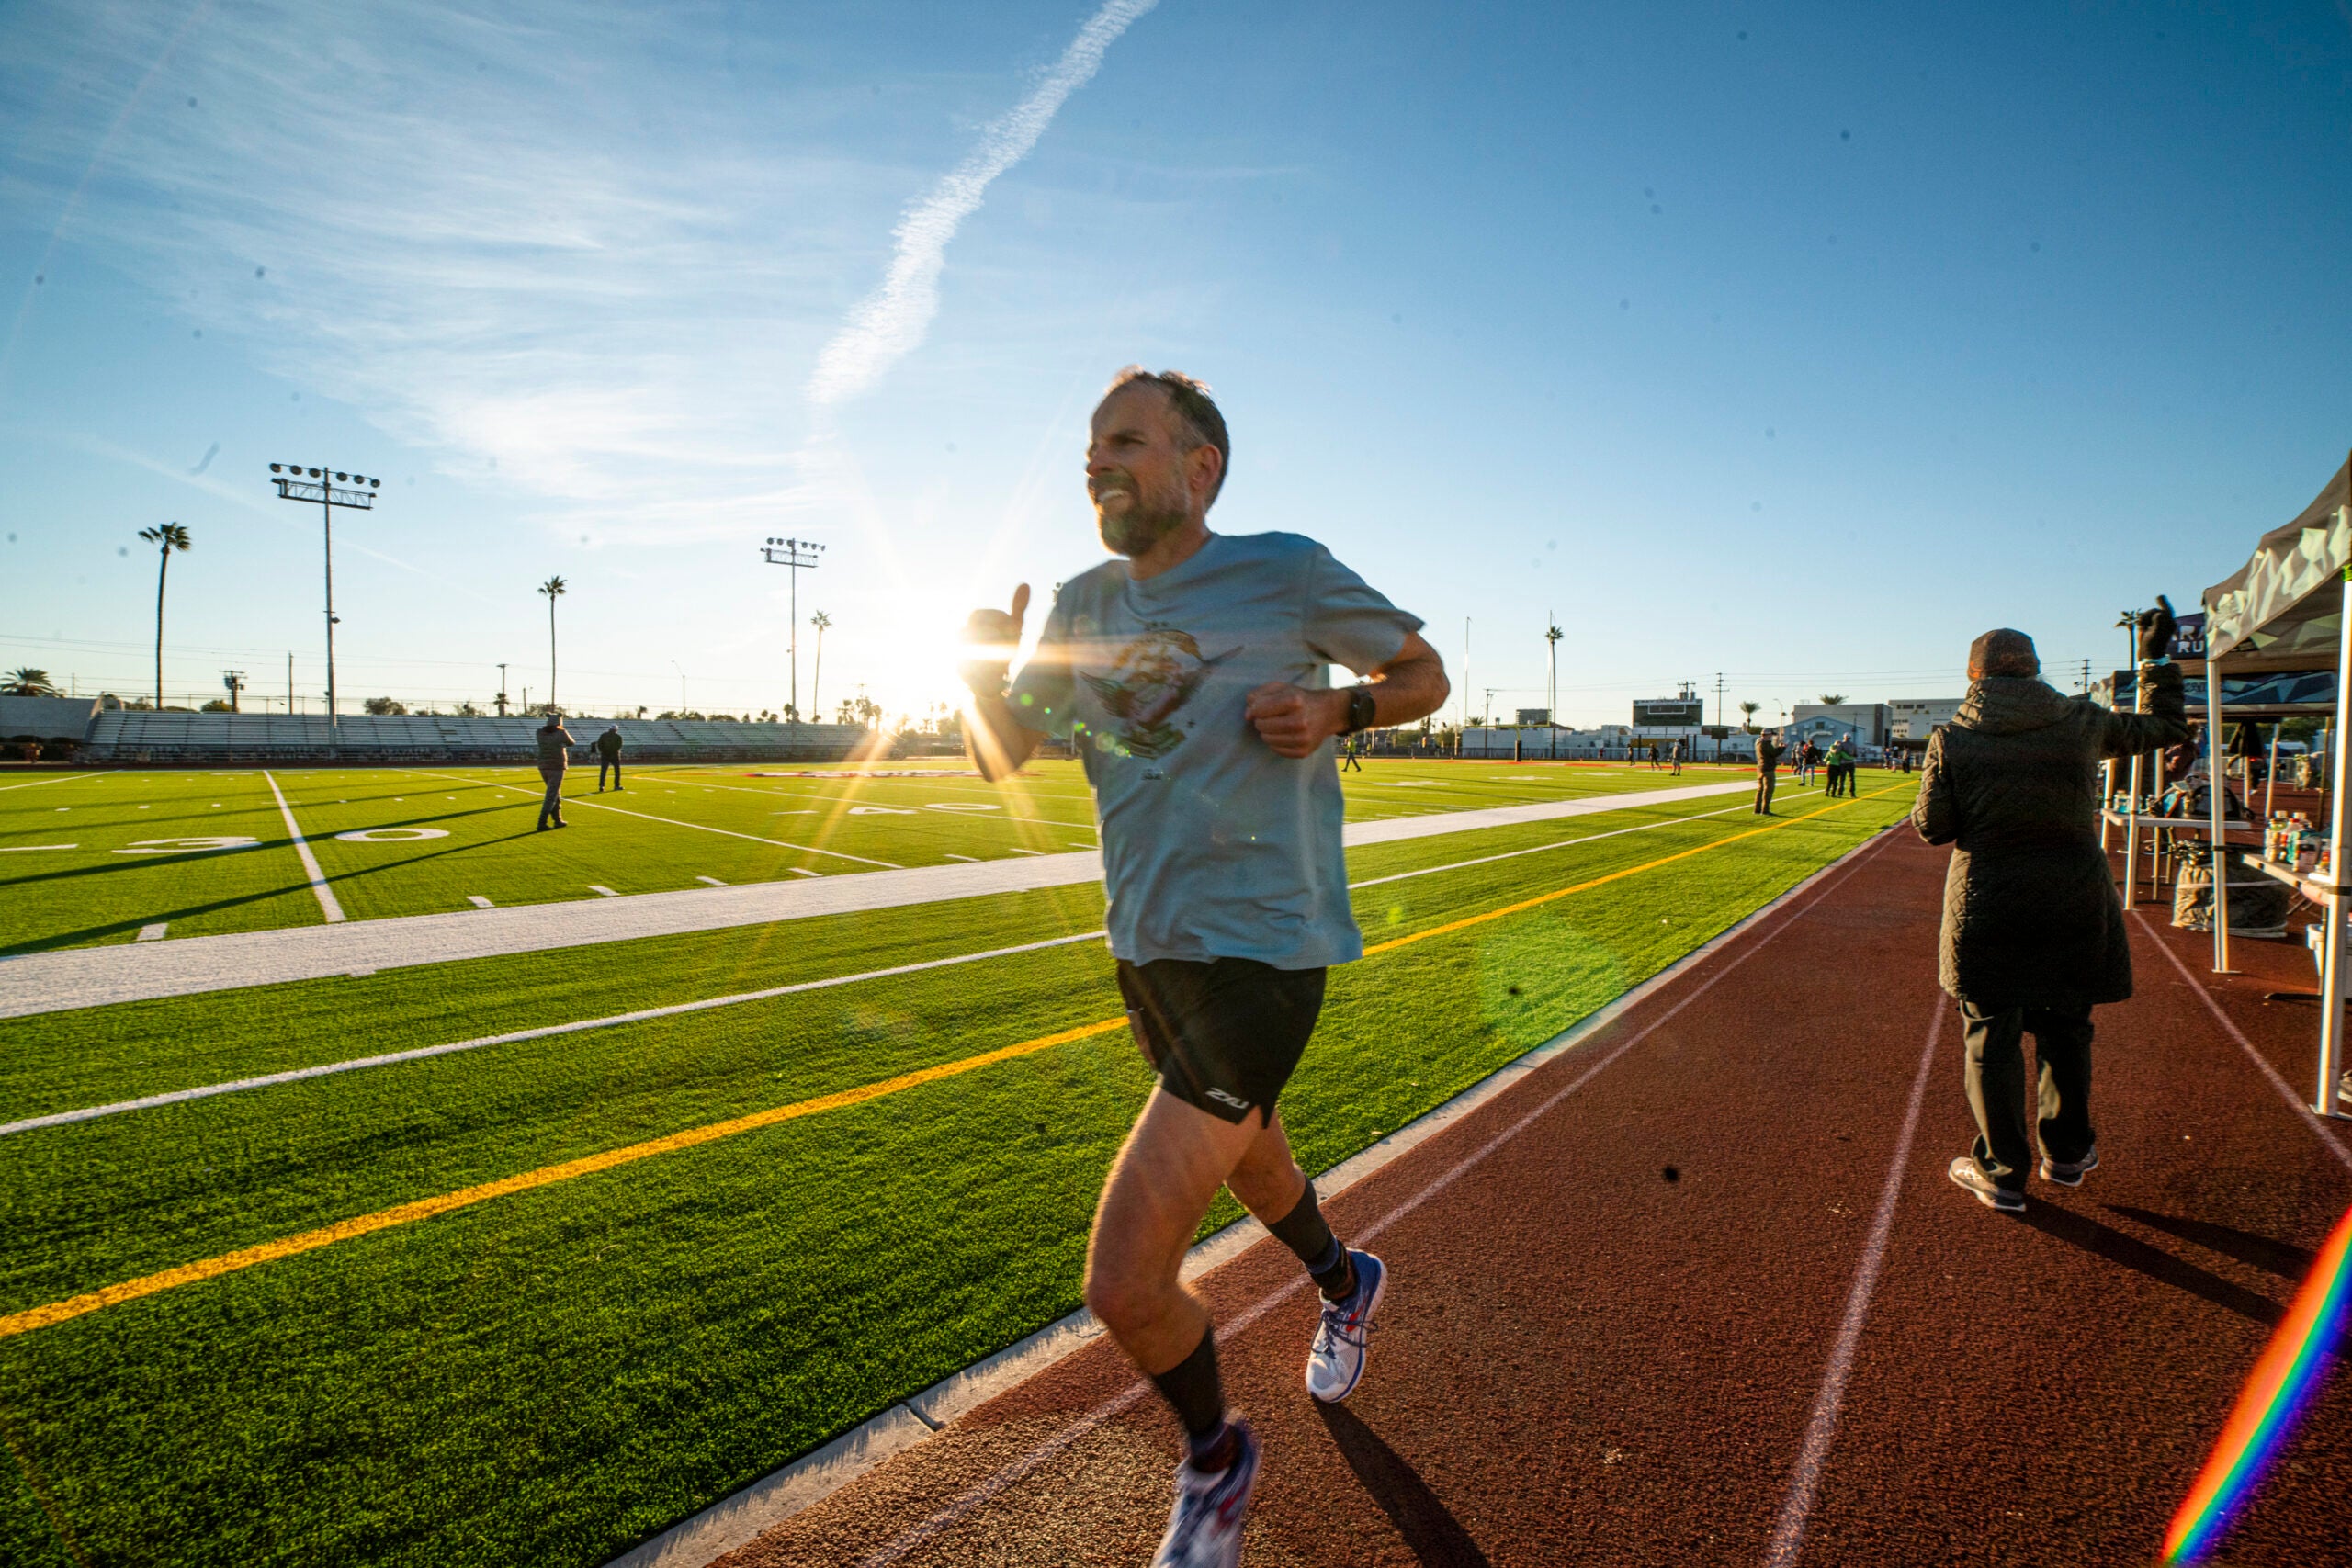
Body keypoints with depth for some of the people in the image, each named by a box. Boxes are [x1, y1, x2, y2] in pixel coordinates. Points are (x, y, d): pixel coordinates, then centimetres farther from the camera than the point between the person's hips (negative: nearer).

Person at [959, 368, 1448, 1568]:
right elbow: (1004, 758, 11)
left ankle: (1215, 1460, 23)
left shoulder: (1284, 572, -9)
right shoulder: (1083, 604, 7)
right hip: (1146, 946, 7)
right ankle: (1345, 1284, 62)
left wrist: (1338, 711, -17)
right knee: (1250, 1167, 28)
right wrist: (983, 677, -9)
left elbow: (1425, 674, 4)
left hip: (1259, 951, -6)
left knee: (1122, 1285, -11)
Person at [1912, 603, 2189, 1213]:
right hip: (2072, 904, 3)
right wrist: (2158, 658, 28)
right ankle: (2065, 1154, 34)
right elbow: (2166, 728, 17)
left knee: (1992, 1036, 7)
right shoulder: (2082, 722, -2)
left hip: (1987, 908, -2)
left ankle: (2002, 1173, 15)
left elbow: (1932, 828, -6)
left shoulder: (1951, 738, -8)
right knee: (2064, 1030, 19)